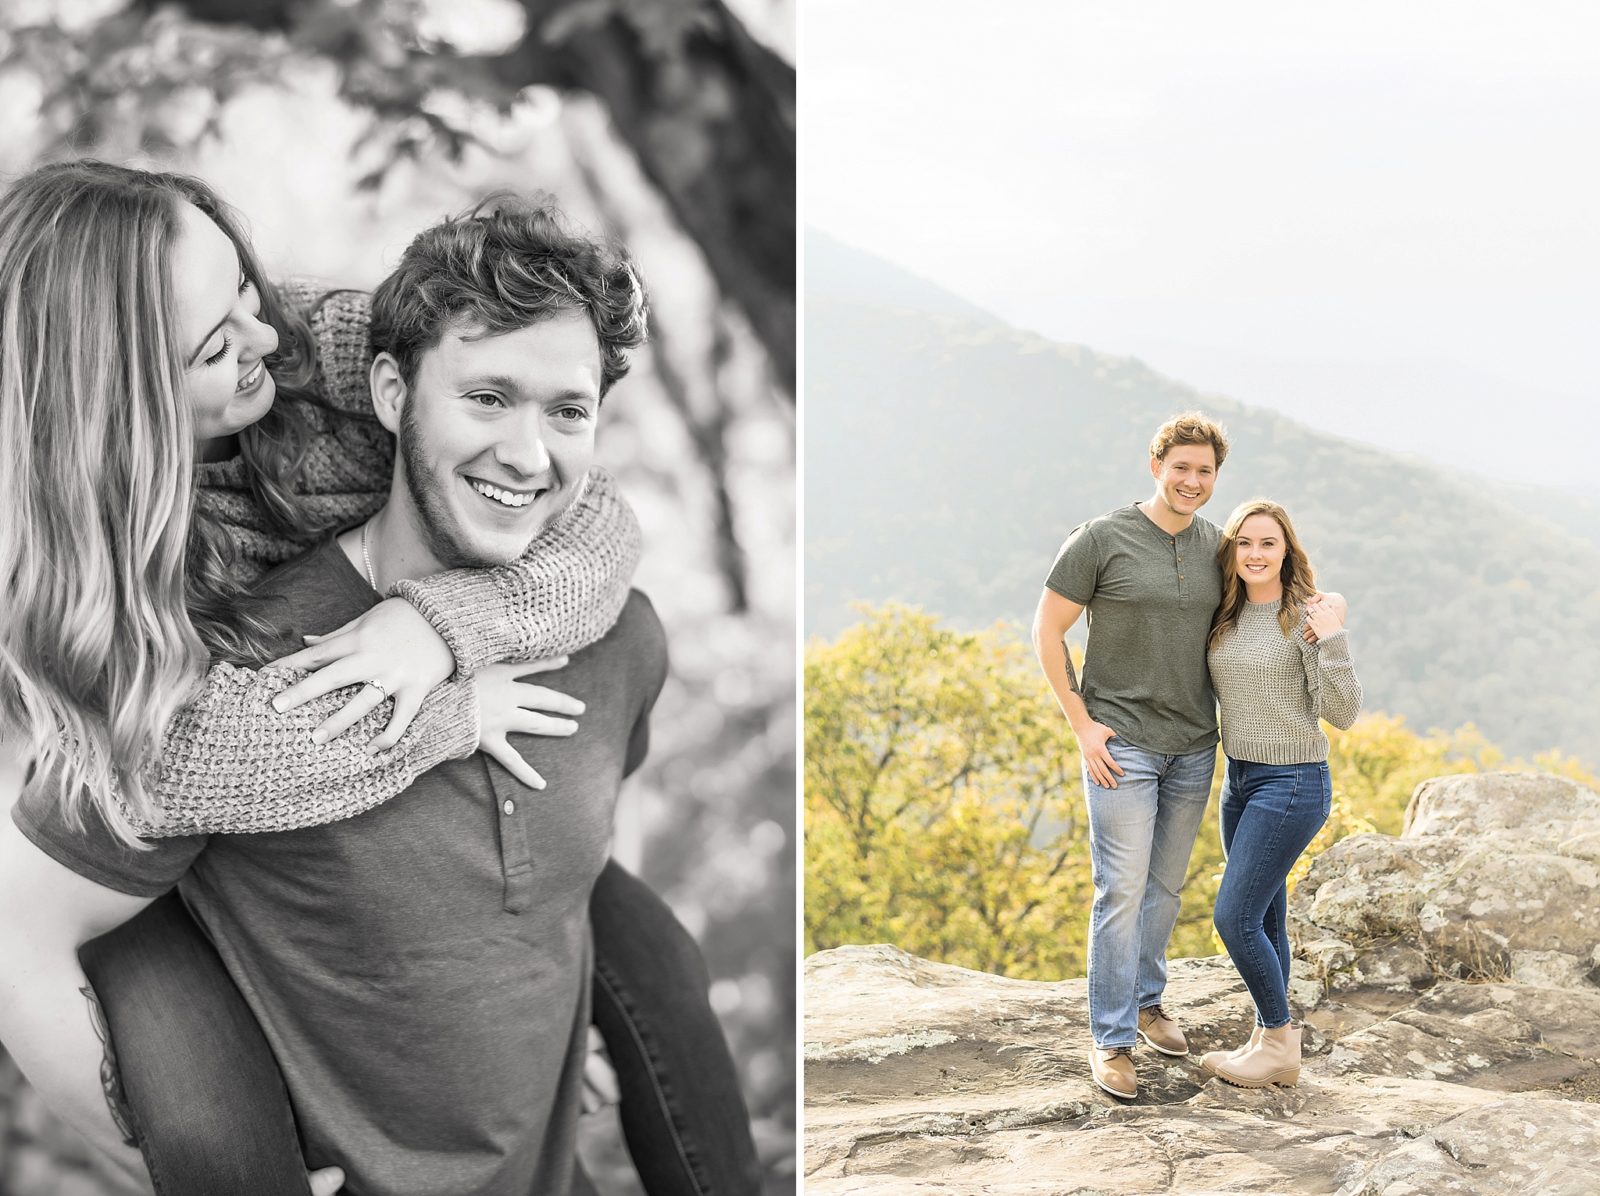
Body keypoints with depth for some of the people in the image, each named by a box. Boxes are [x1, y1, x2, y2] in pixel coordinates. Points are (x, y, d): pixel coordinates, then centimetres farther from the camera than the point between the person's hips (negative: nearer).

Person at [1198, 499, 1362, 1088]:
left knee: (1234, 916, -8)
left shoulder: (1305, 617, -13)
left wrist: (1333, 641, -27)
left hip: (1292, 784, -7)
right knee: (1264, 918, 14)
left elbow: (1342, 713, -15)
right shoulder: (1226, 617, 7)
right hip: (1239, 779, 7)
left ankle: (1280, 1047, 7)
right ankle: (1269, 1040, 25)